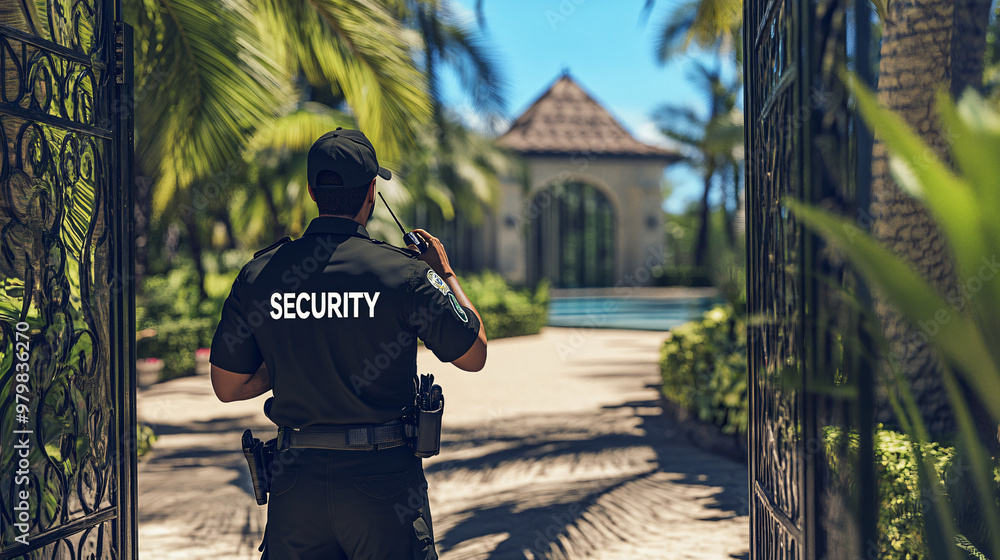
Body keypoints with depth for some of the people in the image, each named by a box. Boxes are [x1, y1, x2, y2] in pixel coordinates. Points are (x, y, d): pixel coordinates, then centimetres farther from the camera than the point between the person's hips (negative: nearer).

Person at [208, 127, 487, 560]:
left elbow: (228, 387, 6)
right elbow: (474, 355, 2)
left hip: (296, 479, 3)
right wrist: (446, 274, 13)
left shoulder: (260, 273, -1)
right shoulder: (403, 272, -10)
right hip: (382, 478, -2)